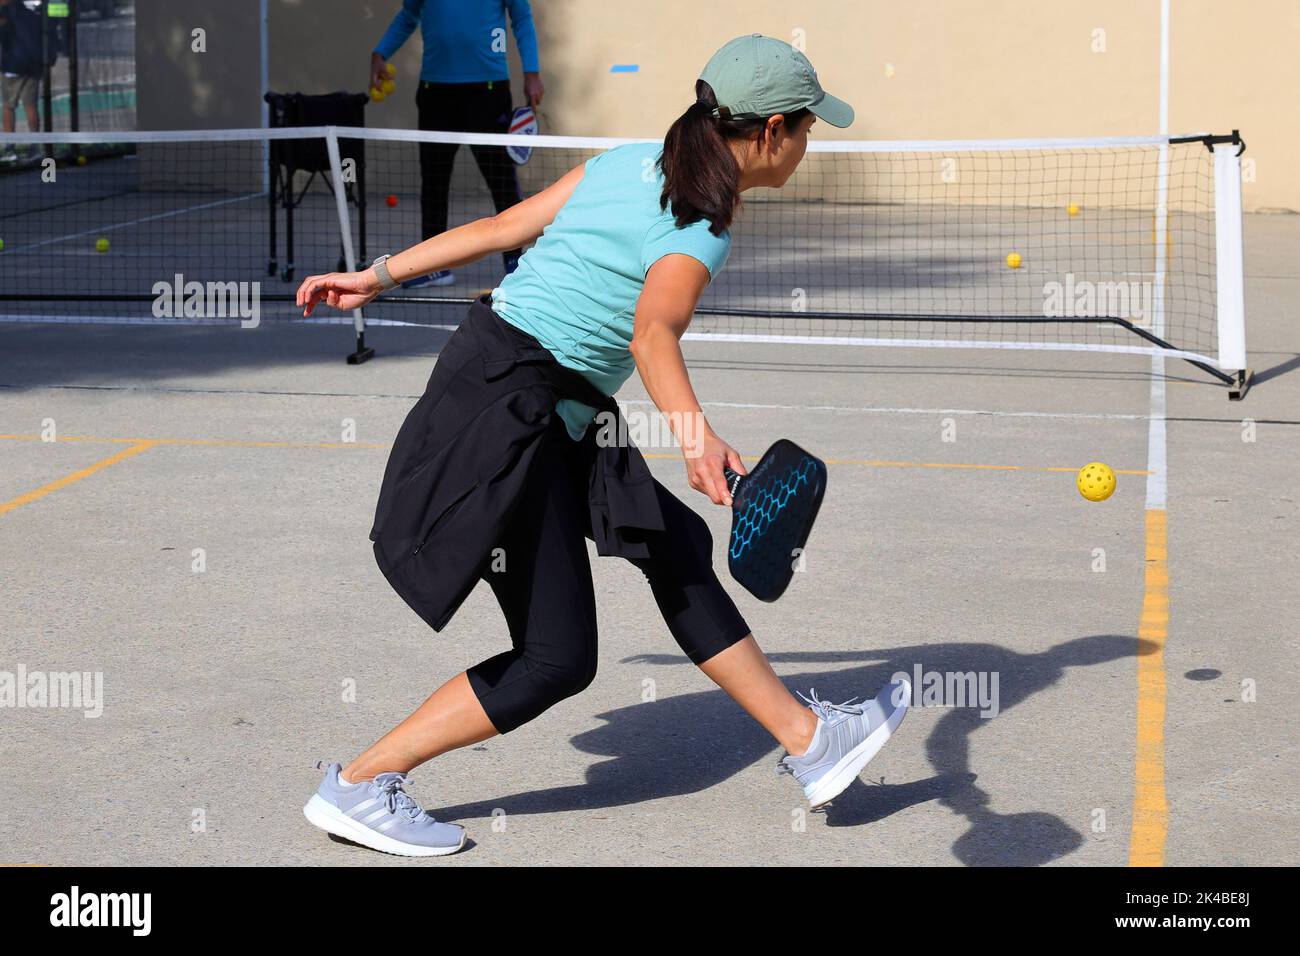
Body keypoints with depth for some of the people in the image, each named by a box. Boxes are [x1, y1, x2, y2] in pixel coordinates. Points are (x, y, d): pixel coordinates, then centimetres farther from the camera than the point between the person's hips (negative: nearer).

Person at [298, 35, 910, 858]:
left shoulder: (632, 163, 8)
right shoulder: (700, 230, -16)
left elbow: (501, 227, 10)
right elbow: (653, 333, -36)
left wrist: (381, 276, 15)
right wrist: (697, 435, -52)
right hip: (510, 410, -10)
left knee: (676, 546, 15)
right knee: (557, 660, -2)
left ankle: (808, 739, 23)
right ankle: (357, 788, 7)